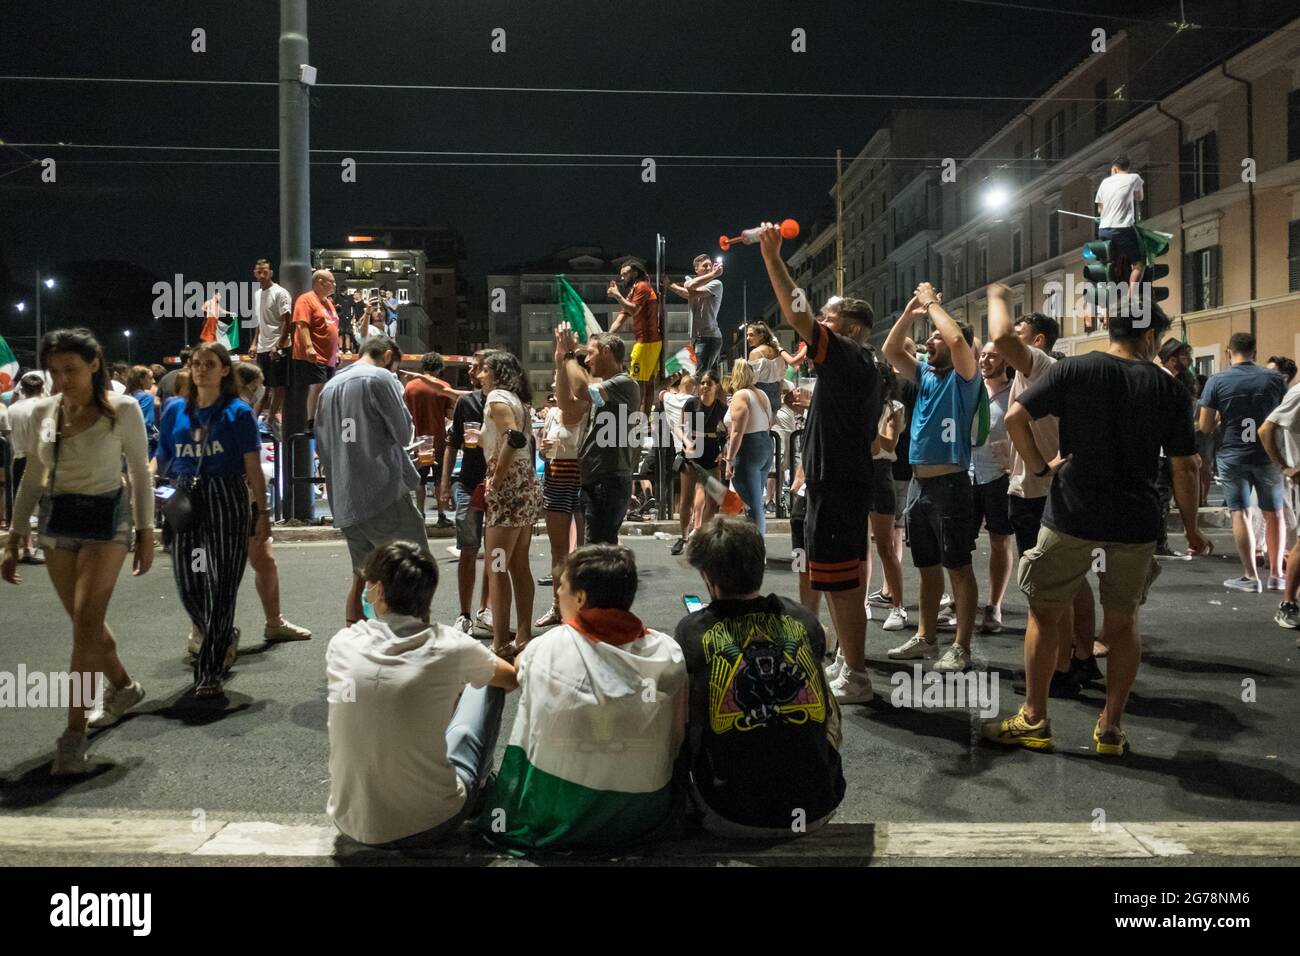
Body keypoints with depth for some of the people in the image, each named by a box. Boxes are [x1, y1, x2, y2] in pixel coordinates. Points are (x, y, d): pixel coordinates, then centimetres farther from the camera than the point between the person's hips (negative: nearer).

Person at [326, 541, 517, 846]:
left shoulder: (341, 644, -6)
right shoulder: (449, 646, -13)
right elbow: (511, 678, 8)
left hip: (351, 823, 3)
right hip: (429, 825, -3)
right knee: (487, 686, 14)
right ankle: (480, 786, 35)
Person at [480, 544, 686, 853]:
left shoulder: (544, 648, -13)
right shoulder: (669, 653, -10)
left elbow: (517, 669, 12)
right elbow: (677, 737, 2)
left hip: (550, 823, -2)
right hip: (644, 820, 3)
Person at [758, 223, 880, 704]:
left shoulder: (846, 358, -13)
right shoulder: (863, 369, 16)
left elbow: (797, 315, -22)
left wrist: (772, 258, -16)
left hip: (836, 486, -11)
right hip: (847, 480, 11)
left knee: (840, 581, -5)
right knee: (844, 578, 17)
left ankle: (855, 677, 2)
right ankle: (846, 661, 28)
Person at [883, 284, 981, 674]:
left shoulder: (964, 376, -5)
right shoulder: (926, 374, 14)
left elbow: (957, 338, -23)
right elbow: (890, 350, 13)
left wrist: (931, 301, -9)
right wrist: (911, 311, 5)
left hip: (950, 484, -7)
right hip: (919, 483, 7)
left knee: (959, 567, -2)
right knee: (927, 567, 14)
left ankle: (961, 647, 3)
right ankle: (926, 638, 24)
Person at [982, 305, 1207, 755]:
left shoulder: (1072, 370, -1)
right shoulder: (1169, 389, 3)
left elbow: (1015, 417, -11)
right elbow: (1184, 469, 4)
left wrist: (1039, 466, -1)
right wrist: (1191, 529, 15)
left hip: (1071, 516, -1)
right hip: (1134, 524, 2)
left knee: (1045, 614, 10)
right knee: (1122, 622, 14)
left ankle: (1033, 720, 14)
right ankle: (1111, 728, 19)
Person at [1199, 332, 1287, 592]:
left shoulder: (1217, 380, -7)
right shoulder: (1274, 379, -2)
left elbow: (1205, 427, -9)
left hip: (1233, 456, -2)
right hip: (1267, 456, 2)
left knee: (1239, 513, 4)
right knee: (1273, 514, 13)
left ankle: (1250, 576, 3)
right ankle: (1276, 574, 17)